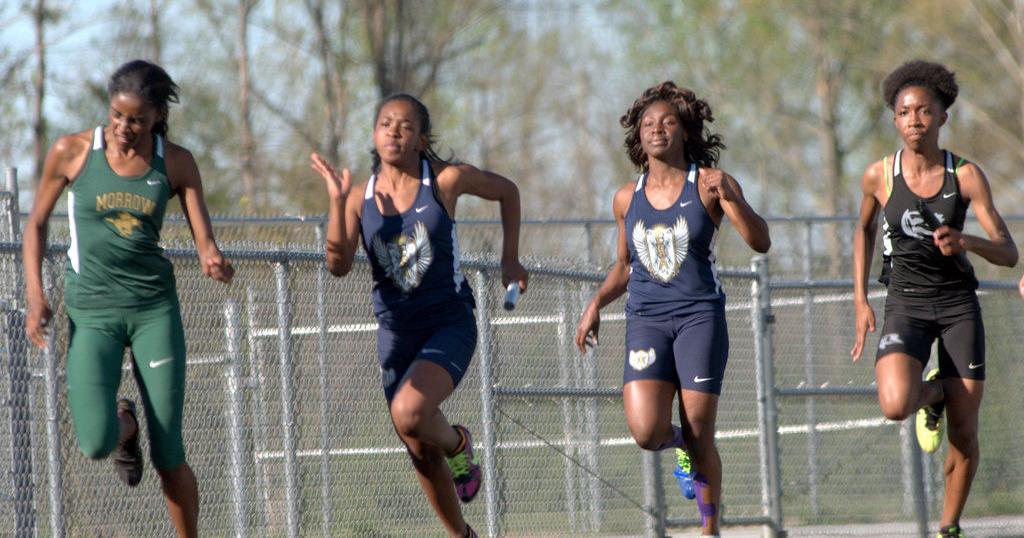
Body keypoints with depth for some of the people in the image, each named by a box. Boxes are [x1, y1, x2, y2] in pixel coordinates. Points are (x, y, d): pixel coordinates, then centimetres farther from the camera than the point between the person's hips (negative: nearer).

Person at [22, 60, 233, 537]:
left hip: (155, 307, 1)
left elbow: (205, 242, 0)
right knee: (95, 443, -18)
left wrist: (215, 263, -24)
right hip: (91, 311, -1)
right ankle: (124, 425, 18)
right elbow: (37, 222, 6)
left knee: (167, 456, -4)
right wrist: (35, 295, -6)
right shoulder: (72, 152, -5)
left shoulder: (176, 163, -1)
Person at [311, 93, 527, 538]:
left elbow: (507, 191, 11)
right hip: (396, 329, 4)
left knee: (409, 413, -29)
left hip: (450, 322, -4)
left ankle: (458, 443, 5)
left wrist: (510, 262, 9)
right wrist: (337, 202, -18)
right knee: (421, 453, 8)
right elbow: (338, 264, -10)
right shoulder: (361, 197, 1)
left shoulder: (446, 180, -6)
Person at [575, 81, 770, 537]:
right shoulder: (627, 199, 9)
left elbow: (760, 242, -11)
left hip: (700, 315, -2)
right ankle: (677, 441, 18)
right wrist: (597, 303, 9)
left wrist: (730, 198, -27)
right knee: (646, 432, -18)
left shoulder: (709, 184, -1)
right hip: (646, 320, 2)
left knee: (700, 438, -4)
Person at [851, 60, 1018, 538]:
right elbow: (864, 229, 16)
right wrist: (861, 302, 10)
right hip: (906, 306, 0)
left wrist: (966, 241, -33)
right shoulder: (879, 176, -5)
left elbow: (1008, 254, -11)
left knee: (964, 436, 0)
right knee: (895, 405, -27)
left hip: (959, 305, 0)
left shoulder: (966, 176, -8)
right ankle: (934, 393, 9)